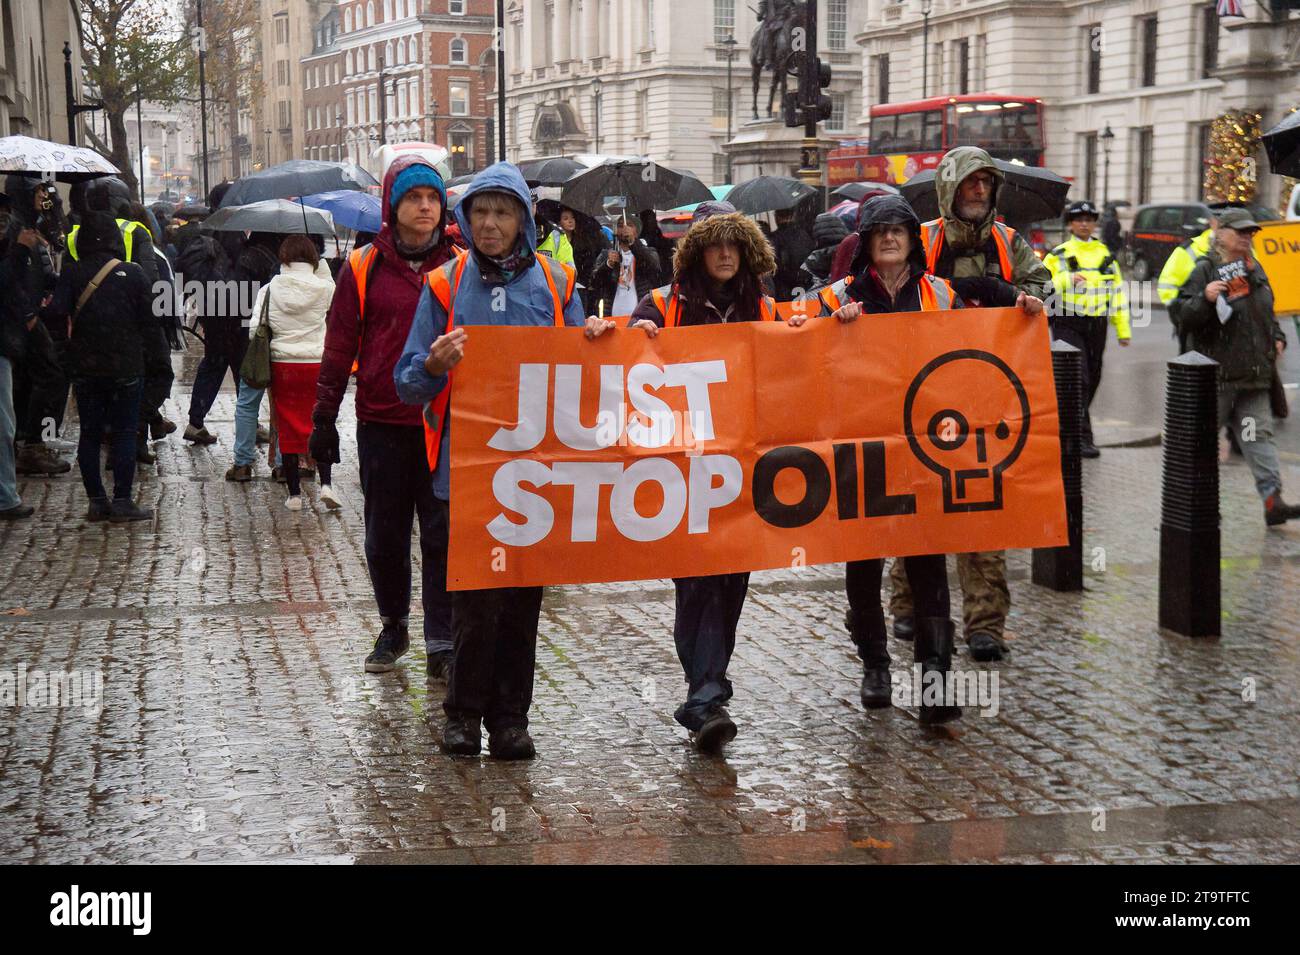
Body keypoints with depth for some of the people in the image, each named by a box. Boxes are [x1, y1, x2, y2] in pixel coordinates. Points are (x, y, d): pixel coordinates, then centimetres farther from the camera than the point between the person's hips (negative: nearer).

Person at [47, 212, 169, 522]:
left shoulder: (72, 274, -2)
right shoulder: (133, 273, -5)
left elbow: (58, 314, -12)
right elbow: (149, 321, -3)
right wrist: (159, 358, 4)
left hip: (84, 367, 2)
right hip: (126, 366, -2)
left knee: (90, 432, 9)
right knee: (124, 432, 4)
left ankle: (97, 501, 10)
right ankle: (122, 501, 1)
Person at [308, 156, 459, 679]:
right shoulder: (364, 266, 2)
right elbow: (339, 345, 5)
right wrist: (324, 418, 2)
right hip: (382, 422, 1)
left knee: (444, 533, 0)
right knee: (384, 535, 11)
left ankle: (441, 643, 7)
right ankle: (393, 626, 30)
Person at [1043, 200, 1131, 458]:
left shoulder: (1105, 254, 14)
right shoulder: (1058, 255, 0)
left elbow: (1117, 291, 17)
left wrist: (1123, 328, 14)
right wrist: (1068, 279, -23)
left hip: (1097, 325, 5)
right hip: (1069, 324, -5)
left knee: (1092, 379, 11)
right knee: (1078, 379, -13)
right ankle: (1083, 437, -14)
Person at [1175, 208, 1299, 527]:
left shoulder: (1255, 269, 16)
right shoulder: (1205, 270, -7)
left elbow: (1267, 312, 31)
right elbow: (1184, 316, -14)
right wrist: (1205, 298, -31)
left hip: (1254, 375, 6)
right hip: (1217, 373, -6)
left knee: (1259, 435, -1)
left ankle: (1273, 500, -7)